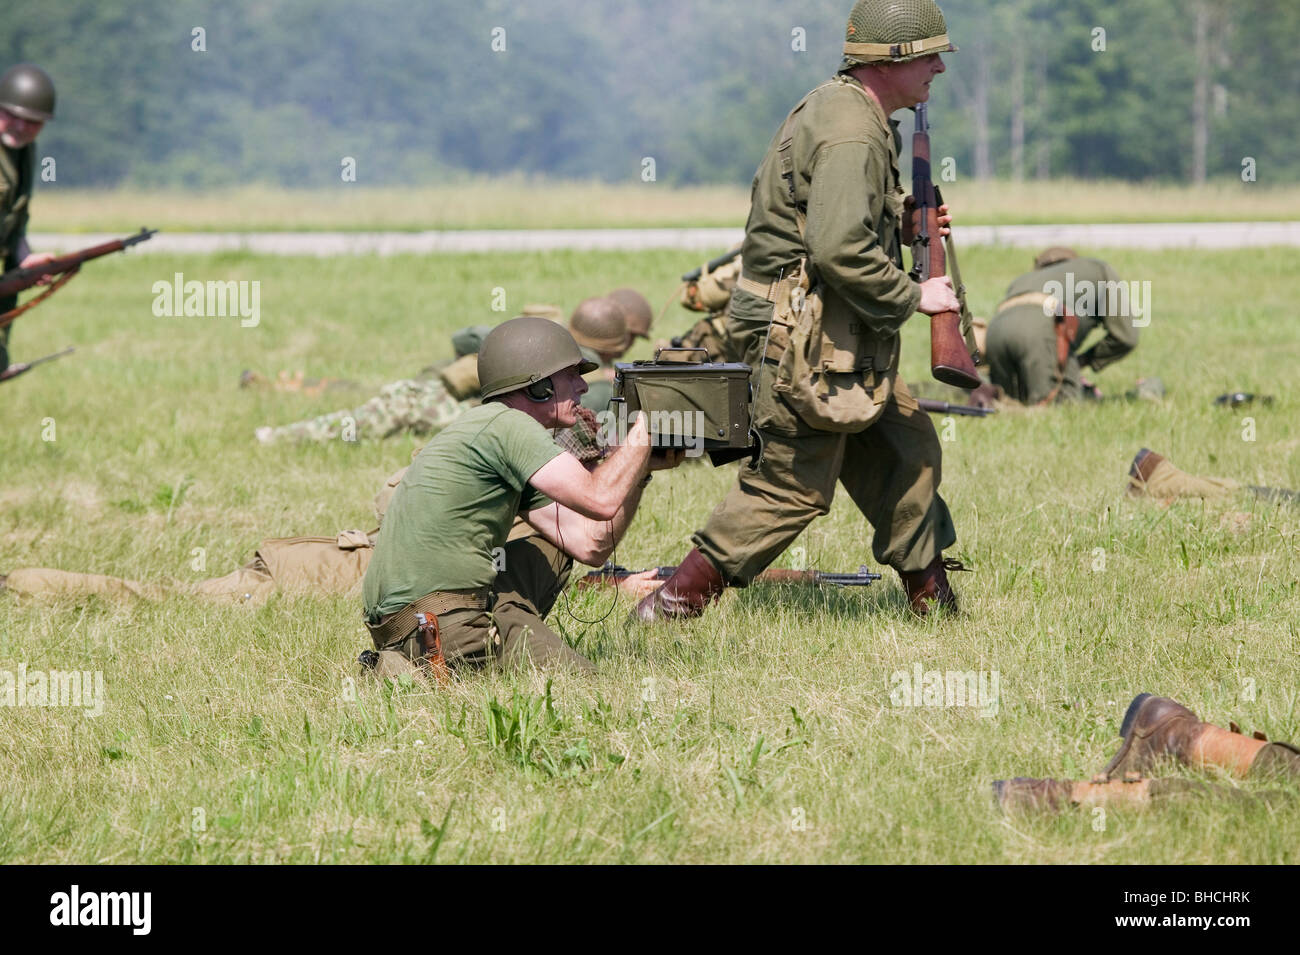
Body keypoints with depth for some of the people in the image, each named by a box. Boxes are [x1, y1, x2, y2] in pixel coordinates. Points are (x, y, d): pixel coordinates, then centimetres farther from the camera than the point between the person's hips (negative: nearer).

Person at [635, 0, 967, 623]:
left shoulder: (841, 109, 13)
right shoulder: (849, 136, -21)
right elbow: (840, 250, -30)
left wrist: (904, 226, 10)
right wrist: (912, 297, -18)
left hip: (842, 339, 11)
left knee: (908, 451, 14)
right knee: (794, 486, -4)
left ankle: (931, 597, 24)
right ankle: (677, 600, 2)